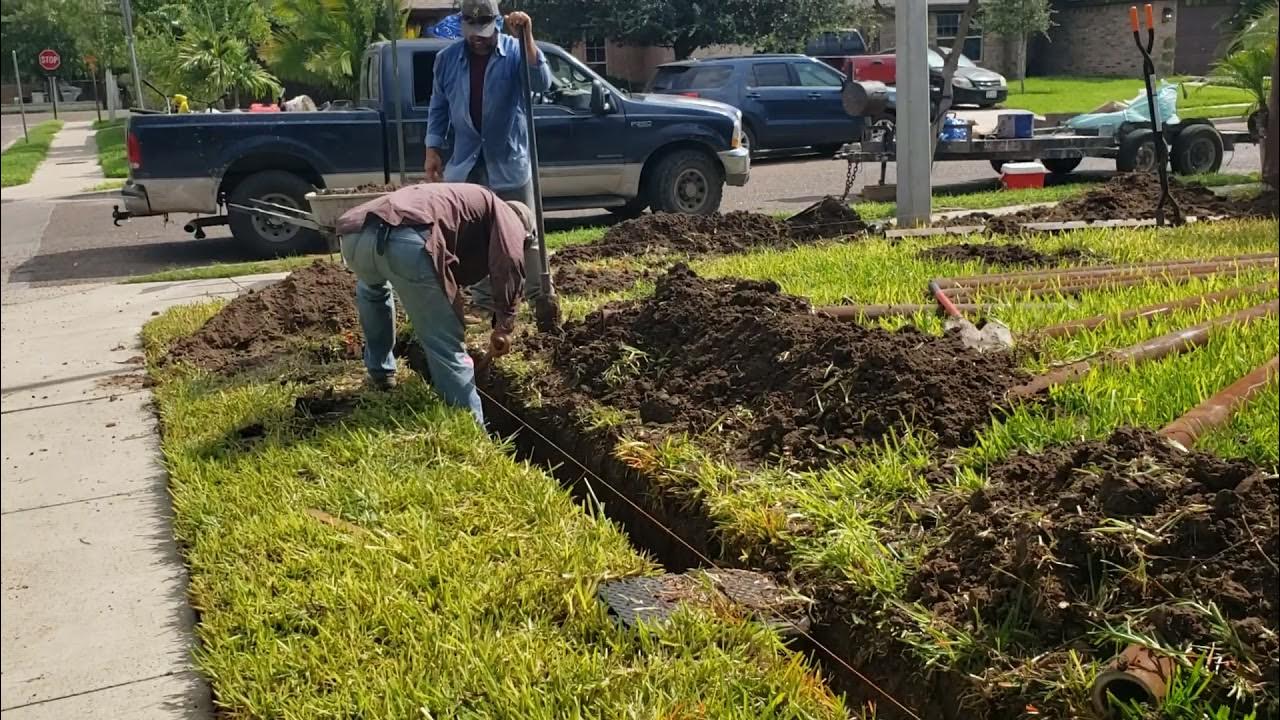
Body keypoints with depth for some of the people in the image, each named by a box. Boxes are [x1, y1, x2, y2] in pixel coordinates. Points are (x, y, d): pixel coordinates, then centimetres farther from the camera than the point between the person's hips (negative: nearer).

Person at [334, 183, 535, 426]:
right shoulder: (505, 214, 23)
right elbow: (509, 261, -1)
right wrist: (504, 324, 1)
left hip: (355, 234, 8)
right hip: (407, 240, -8)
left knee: (372, 289, 43)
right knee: (446, 345, 4)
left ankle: (380, 371, 49)